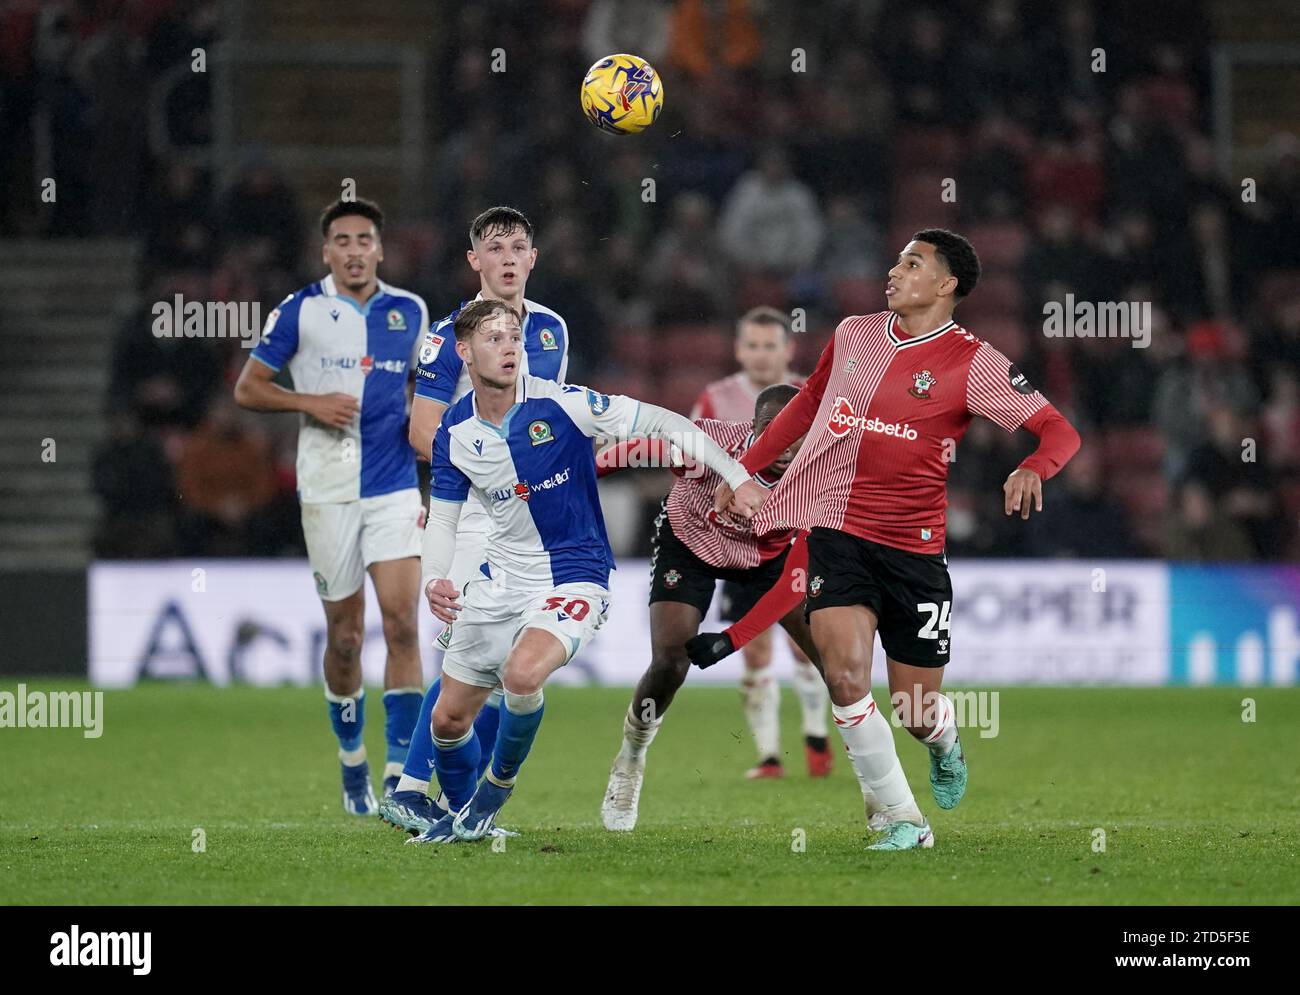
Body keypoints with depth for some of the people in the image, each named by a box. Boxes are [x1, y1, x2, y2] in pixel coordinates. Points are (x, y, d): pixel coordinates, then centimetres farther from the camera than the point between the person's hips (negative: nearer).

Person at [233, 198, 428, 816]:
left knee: (402, 623, -13)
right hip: (328, 491, -1)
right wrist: (311, 402, -13)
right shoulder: (300, 312, -2)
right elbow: (247, 388, 1)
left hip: (395, 490, 1)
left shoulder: (409, 312, 7)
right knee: (344, 637, 4)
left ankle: (400, 776, -14)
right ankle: (352, 763, 26)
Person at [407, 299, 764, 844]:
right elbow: (442, 517, 8)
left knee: (522, 674, -32)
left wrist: (737, 476, -19)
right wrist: (434, 580, -12)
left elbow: (661, 423, -14)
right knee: (447, 718, 5)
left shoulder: (558, 405, -17)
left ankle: (497, 787, -4)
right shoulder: (455, 433, -3)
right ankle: (461, 814, 36)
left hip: (572, 579, -5)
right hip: (500, 582, 5)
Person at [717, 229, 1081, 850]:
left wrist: (1031, 470, -29)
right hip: (836, 535, 2)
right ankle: (904, 821, -5)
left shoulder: (973, 365, -5)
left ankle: (945, 741, 41)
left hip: (913, 550, -2)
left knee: (918, 714, 2)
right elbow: (807, 405, 25)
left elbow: (1059, 431, -7)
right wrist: (744, 469, 25)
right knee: (845, 680, -18)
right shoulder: (853, 335, 8)